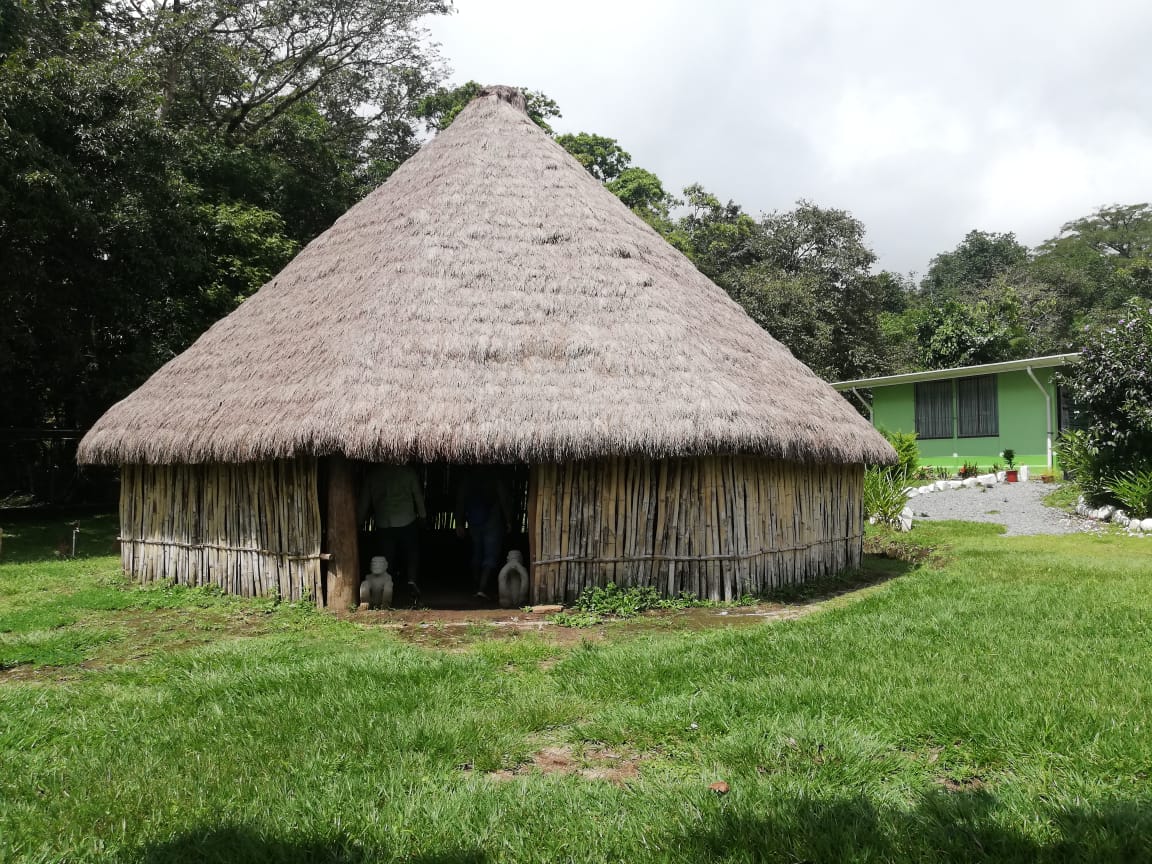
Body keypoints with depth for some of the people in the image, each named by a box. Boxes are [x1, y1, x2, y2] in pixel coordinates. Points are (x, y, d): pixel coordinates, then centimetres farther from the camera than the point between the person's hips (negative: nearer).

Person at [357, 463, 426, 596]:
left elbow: (363, 500, 8)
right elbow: (418, 495, 4)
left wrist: (359, 521, 18)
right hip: (407, 521, -1)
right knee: (412, 552, 12)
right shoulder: (408, 471, -2)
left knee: (387, 555, 8)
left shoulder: (373, 474, 3)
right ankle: (412, 579, -6)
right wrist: (422, 515, 15)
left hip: (383, 524, 1)